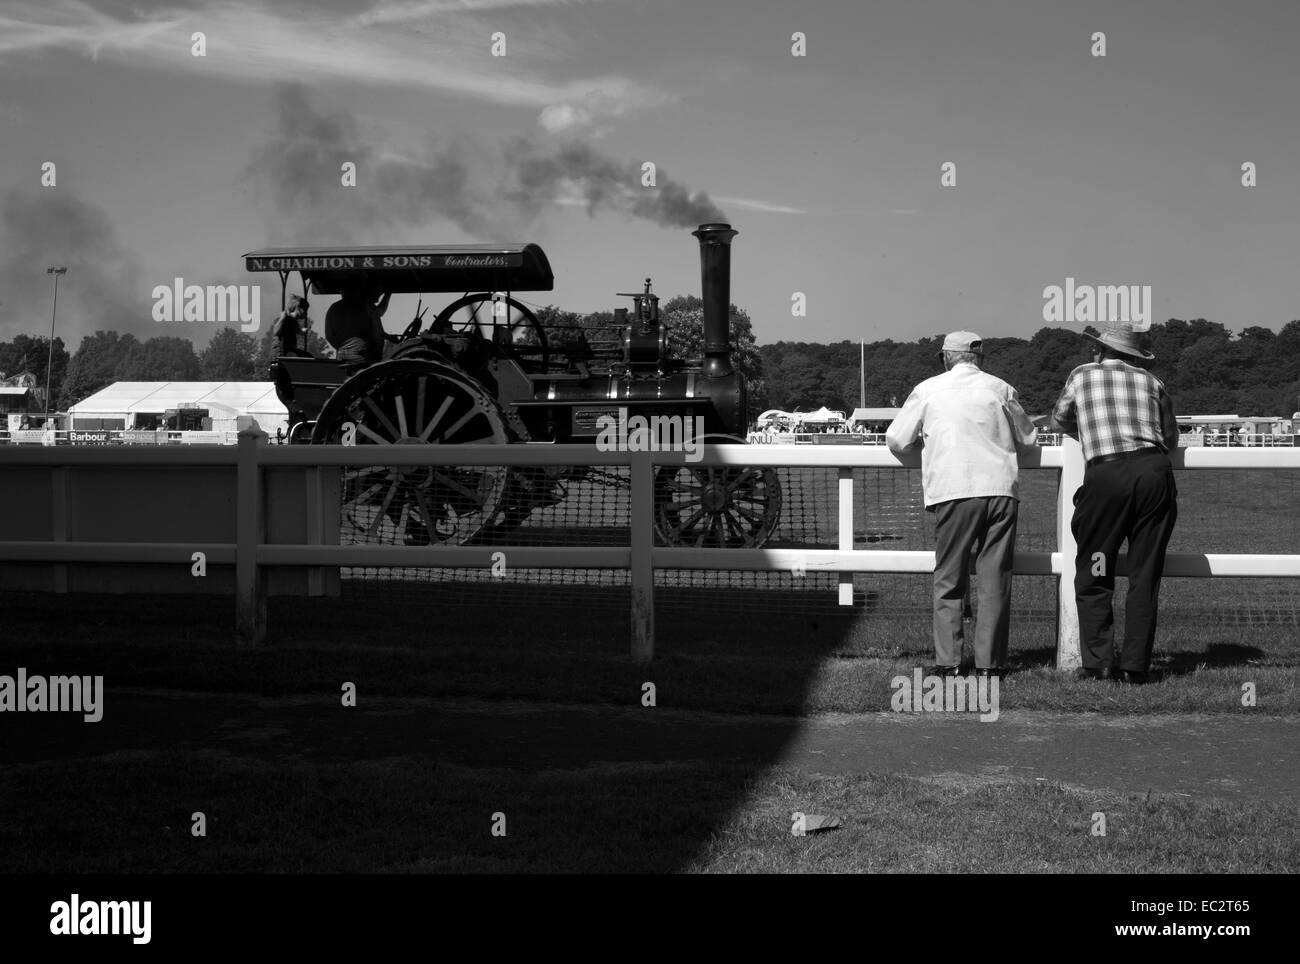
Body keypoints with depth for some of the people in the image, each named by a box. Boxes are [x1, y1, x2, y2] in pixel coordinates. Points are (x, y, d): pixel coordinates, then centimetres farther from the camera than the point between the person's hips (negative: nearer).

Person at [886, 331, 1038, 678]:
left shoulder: (928, 390, 7)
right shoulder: (1001, 389, 11)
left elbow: (895, 440, 9)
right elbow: (1028, 440, 19)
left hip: (955, 492, -1)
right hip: (1001, 489, 2)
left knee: (949, 579, 6)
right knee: (995, 579, 5)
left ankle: (947, 661, 1)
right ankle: (989, 662, 5)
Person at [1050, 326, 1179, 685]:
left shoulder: (1082, 375, 15)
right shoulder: (1151, 381, 18)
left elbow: (1060, 417, 32)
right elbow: (1171, 438, 25)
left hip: (1105, 475, -2)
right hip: (1154, 470, 2)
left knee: (1092, 577, 7)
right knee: (1145, 576, 7)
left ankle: (1097, 663, -1)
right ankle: (1135, 666, 5)